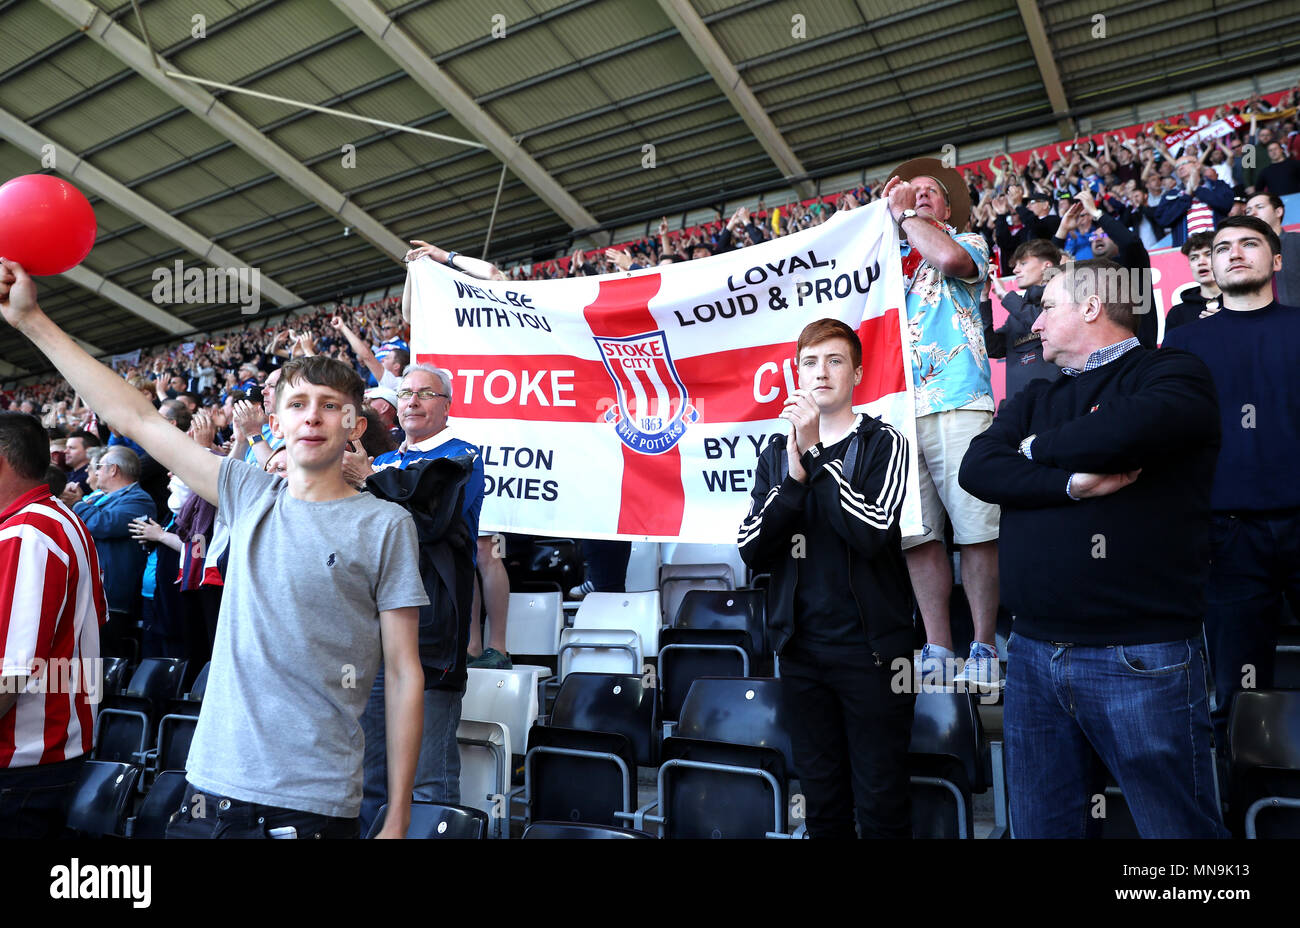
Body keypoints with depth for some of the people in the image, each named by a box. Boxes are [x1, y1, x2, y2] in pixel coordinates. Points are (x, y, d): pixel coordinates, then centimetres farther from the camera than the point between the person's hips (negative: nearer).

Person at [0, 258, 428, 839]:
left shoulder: (385, 524, -7)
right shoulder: (250, 495, 5)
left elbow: (404, 672, -7)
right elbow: (134, 416, 10)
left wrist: (397, 820, -8)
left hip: (315, 803, -4)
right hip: (212, 782, 4)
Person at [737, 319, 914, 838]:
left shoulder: (883, 444, 0)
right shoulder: (775, 455, 10)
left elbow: (872, 533, -18)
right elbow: (751, 550, -4)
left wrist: (816, 455, -17)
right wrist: (795, 476, -16)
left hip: (869, 647, -3)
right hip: (801, 648, 3)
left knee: (880, 808, 4)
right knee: (823, 805, 14)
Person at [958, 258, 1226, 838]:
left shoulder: (1172, 374, 0)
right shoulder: (1037, 397, 17)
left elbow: (1123, 432, -23)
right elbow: (977, 469, 0)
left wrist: (1038, 448, -4)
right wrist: (1071, 482, -15)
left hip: (1139, 657, -5)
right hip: (1033, 654, 6)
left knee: (1177, 825, 6)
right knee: (1041, 827, 15)